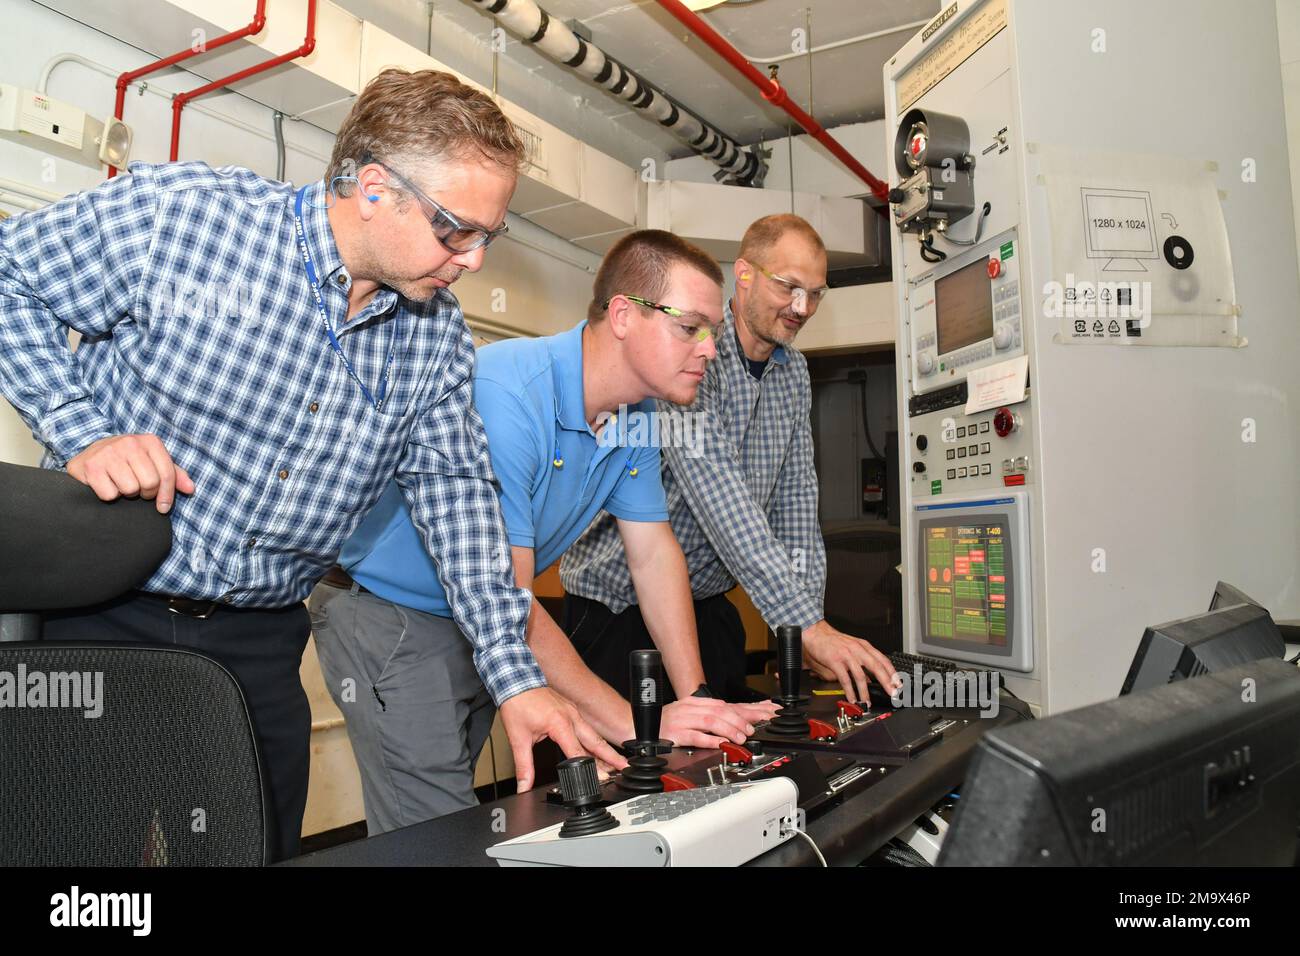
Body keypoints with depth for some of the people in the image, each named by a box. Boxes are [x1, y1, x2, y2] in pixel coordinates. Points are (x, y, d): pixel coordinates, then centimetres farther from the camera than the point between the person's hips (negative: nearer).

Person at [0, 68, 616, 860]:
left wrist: (515, 675, -6)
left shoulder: (438, 335, -1)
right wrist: (81, 432, -17)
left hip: (259, 646, 4)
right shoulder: (179, 210, -14)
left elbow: (457, 489, -1)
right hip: (97, 614, -3)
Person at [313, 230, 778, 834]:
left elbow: (654, 554, -2)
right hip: (389, 618, -7)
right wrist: (632, 723, -31)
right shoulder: (505, 396, -32)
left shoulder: (637, 416, -4)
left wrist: (696, 700, -10)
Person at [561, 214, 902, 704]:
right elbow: (719, 497, -32)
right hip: (619, 602, -7)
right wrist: (808, 624, -35)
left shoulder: (793, 371, 5)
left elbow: (794, 500, 3)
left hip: (707, 603, 7)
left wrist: (810, 625, -5)